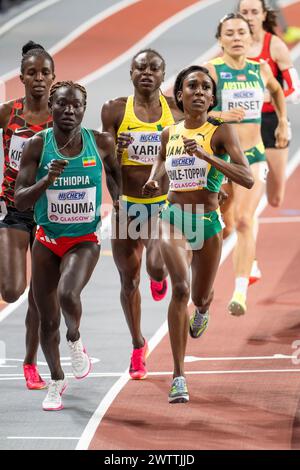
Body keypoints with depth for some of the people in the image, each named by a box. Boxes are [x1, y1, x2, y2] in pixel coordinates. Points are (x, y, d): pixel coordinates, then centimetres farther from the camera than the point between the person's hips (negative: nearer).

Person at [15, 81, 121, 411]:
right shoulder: (37, 145, -10)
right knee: (48, 321, 9)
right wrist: (47, 180, -28)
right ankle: (56, 381, 33)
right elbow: (19, 201, -13)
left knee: (67, 295, -30)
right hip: (47, 240, 1)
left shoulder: (101, 143, -7)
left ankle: (75, 340, 3)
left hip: (84, 240, -1)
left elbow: (114, 174, 16)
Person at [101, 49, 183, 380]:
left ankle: (159, 277, 19)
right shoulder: (116, 110, -3)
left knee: (156, 266, -22)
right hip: (127, 204, 1)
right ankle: (138, 347, 29)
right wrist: (115, 149, -23)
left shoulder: (176, 110, -1)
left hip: (165, 203, -1)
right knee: (128, 279, 9)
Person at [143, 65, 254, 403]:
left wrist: (206, 156, -28)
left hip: (208, 223, -1)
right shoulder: (169, 133, 4)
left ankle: (202, 311, 60)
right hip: (174, 219, 1)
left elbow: (247, 179, -21)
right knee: (180, 287, -23)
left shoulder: (221, 132, -9)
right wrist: (153, 179, 8)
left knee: (200, 298, 17)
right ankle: (178, 377, -23)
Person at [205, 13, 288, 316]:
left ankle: (241, 292, -17)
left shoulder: (260, 69, 5)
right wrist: (220, 115, -28)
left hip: (254, 156, 1)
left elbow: (277, 90, 28)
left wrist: (283, 123, 24)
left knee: (244, 221, -13)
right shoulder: (212, 70, -8)